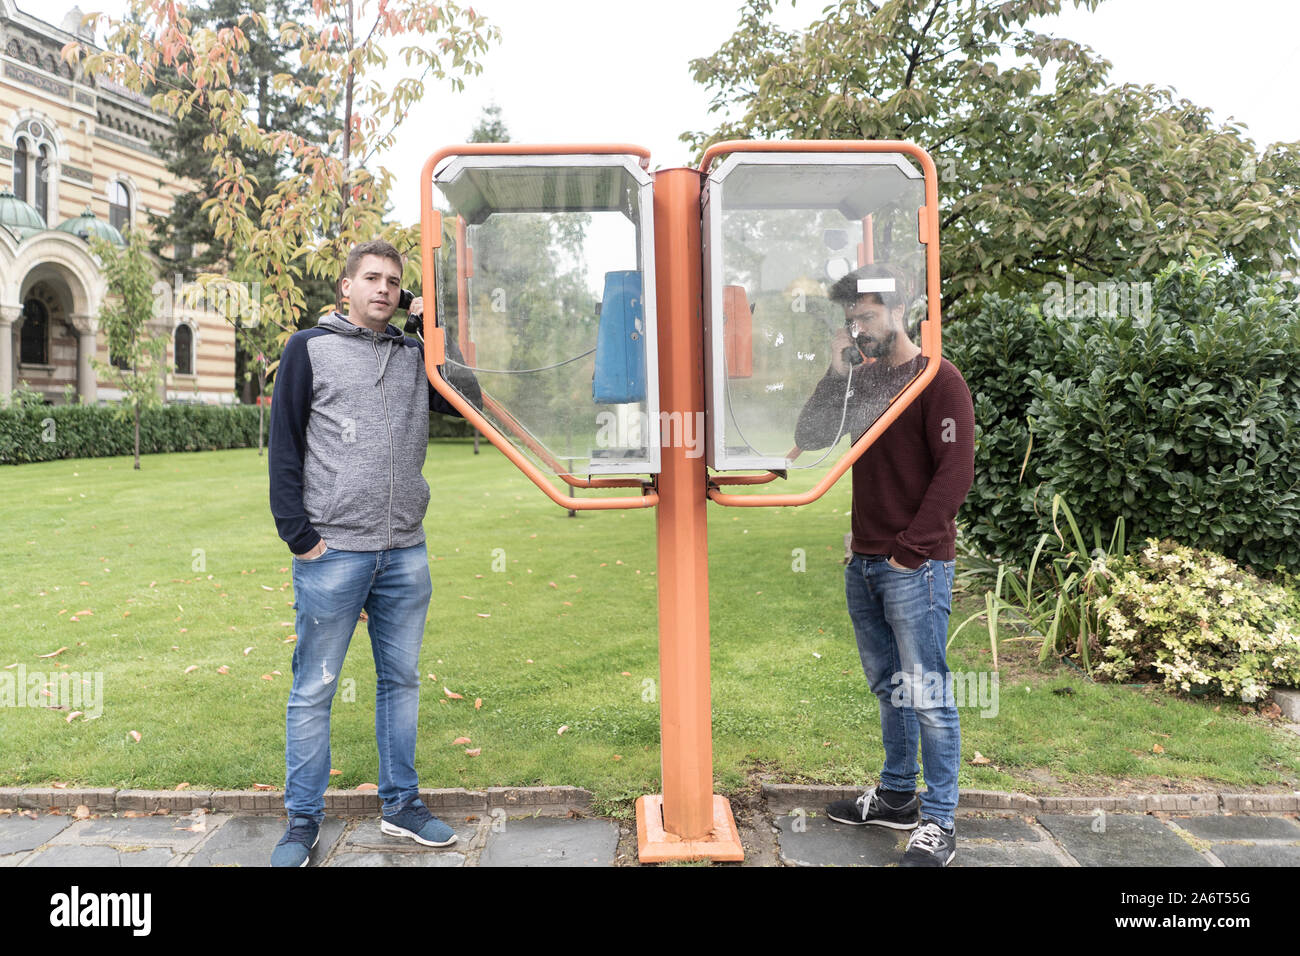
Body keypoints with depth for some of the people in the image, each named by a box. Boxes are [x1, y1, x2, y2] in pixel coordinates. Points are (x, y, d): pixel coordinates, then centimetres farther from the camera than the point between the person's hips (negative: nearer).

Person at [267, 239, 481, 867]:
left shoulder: (415, 356, 13)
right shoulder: (310, 349, 2)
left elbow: (469, 400, 3)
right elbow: (284, 446, -1)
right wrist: (298, 534, -7)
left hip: (405, 552, 4)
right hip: (331, 553, -4)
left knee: (402, 680, 12)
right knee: (314, 690, 4)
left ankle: (401, 804, 26)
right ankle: (303, 820, 19)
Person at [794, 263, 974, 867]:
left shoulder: (939, 380, -7)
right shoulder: (863, 380, 14)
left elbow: (956, 472, -13)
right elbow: (808, 439, 6)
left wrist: (911, 550, -15)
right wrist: (837, 374, -5)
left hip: (915, 566, -7)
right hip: (863, 562, 7)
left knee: (925, 694, -2)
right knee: (887, 686, 16)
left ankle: (939, 824, 9)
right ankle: (897, 798, 29)